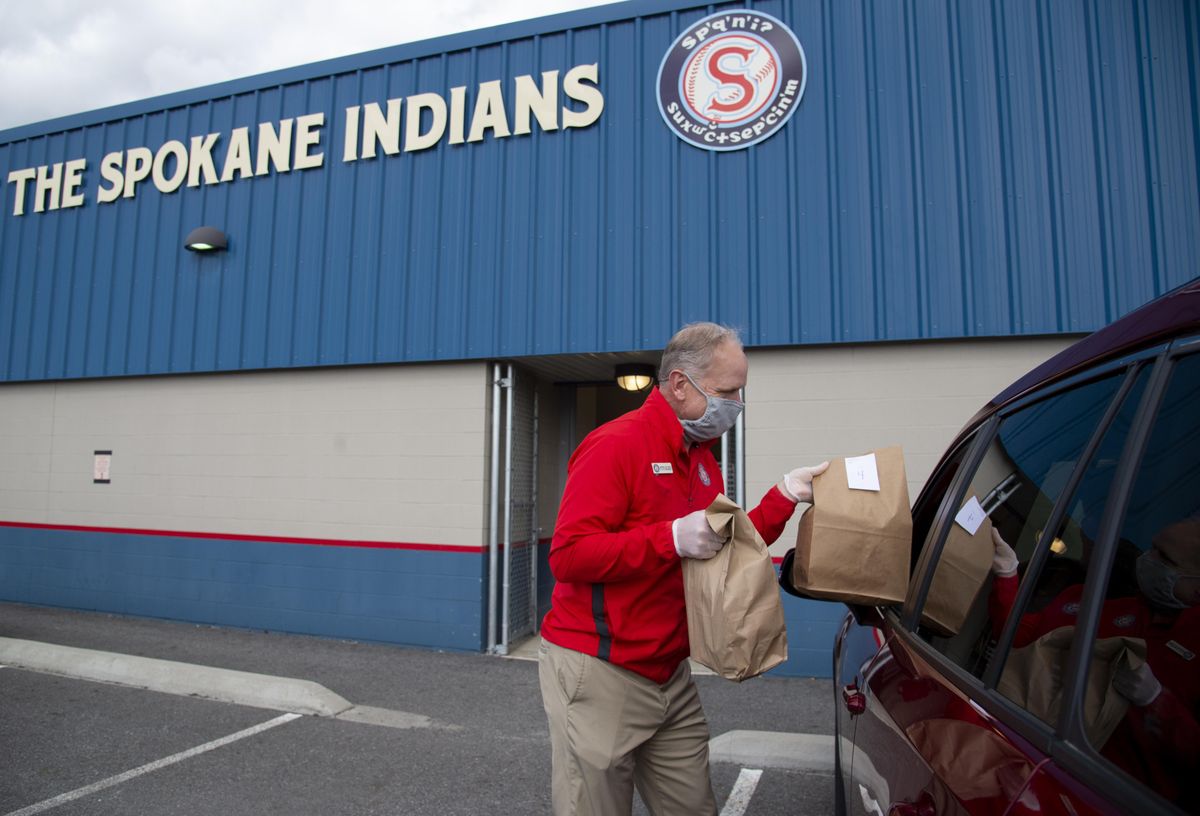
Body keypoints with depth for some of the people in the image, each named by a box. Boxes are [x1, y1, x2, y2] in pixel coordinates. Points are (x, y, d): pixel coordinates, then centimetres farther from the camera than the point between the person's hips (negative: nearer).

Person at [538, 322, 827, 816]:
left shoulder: (702, 458, 10)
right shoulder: (616, 445, -17)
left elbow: (723, 551, 16)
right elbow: (568, 555, -22)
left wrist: (784, 496, 6)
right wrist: (672, 537, -28)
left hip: (670, 676, 8)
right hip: (597, 673, -7)